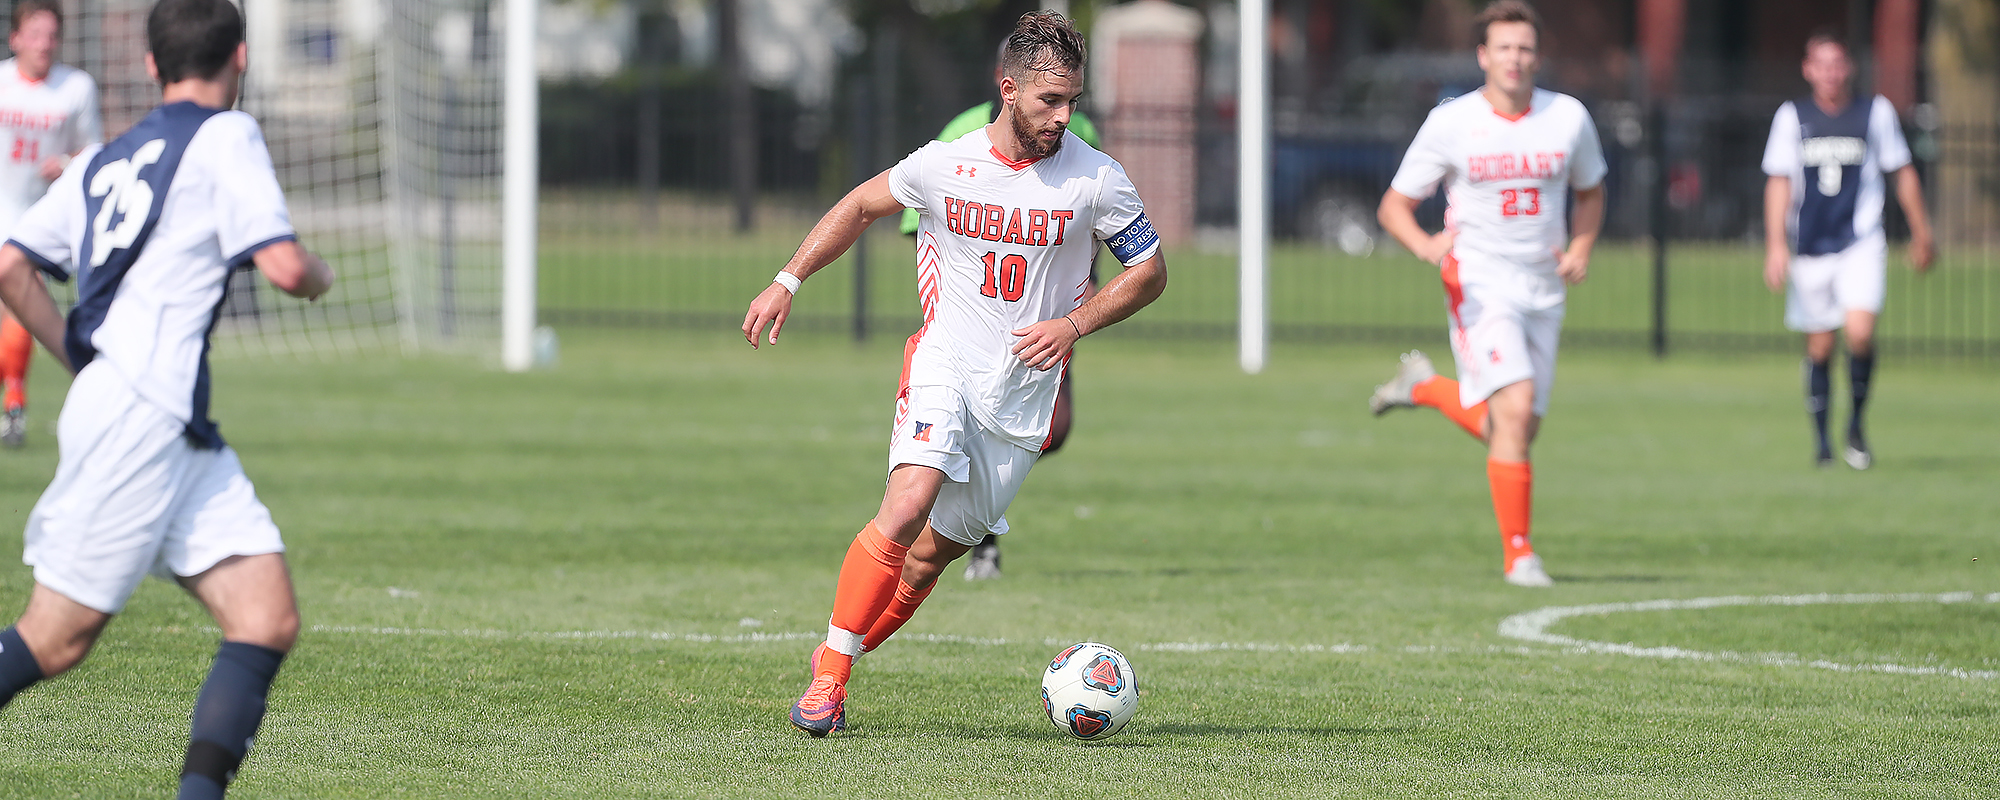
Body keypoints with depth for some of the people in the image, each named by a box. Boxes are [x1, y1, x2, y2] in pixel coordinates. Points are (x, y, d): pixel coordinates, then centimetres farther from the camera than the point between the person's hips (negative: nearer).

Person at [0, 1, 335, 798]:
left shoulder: (102, 159, 19)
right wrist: (322, 275, 10)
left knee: (268, 620, -2)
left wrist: (77, 353, 24)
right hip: (135, 415, -8)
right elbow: (284, 267, -12)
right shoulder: (224, 136, -3)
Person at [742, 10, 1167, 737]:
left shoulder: (1095, 179, -6)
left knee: (936, 549, 5)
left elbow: (1149, 273, 4)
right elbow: (860, 206, 13)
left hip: (1025, 390, 2)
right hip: (946, 363, -2)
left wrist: (1073, 324, -9)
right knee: (910, 501, -25)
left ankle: (843, 653, 27)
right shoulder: (945, 165, -5)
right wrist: (787, 282, 9)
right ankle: (829, 673, -18)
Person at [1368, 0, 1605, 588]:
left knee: (1512, 435, 9)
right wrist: (1425, 246, -24)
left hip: (1542, 292, 4)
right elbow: (1394, 205, -2)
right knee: (1516, 408, -22)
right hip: (1479, 285, -4)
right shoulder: (1451, 124, -7)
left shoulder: (1569, 118, 1)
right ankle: (1517, 554, -11)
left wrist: (1581, 248, 0)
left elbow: (1590, 191, 19)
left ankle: (1425, 387, 37)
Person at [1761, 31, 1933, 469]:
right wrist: (1776, 245, -4)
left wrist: (1921, 234, 14)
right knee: (1819, 347, 4)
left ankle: (1857, 424, 1)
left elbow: (1902, 172, 12)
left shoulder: (1876, 112, 3)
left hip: (1862, 242, -1)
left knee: (1860, 332, -19)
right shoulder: (1792, 117, 3)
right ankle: (1821, 438, 19)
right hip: (1810, 248, 1)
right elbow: (1779, 182, 5)